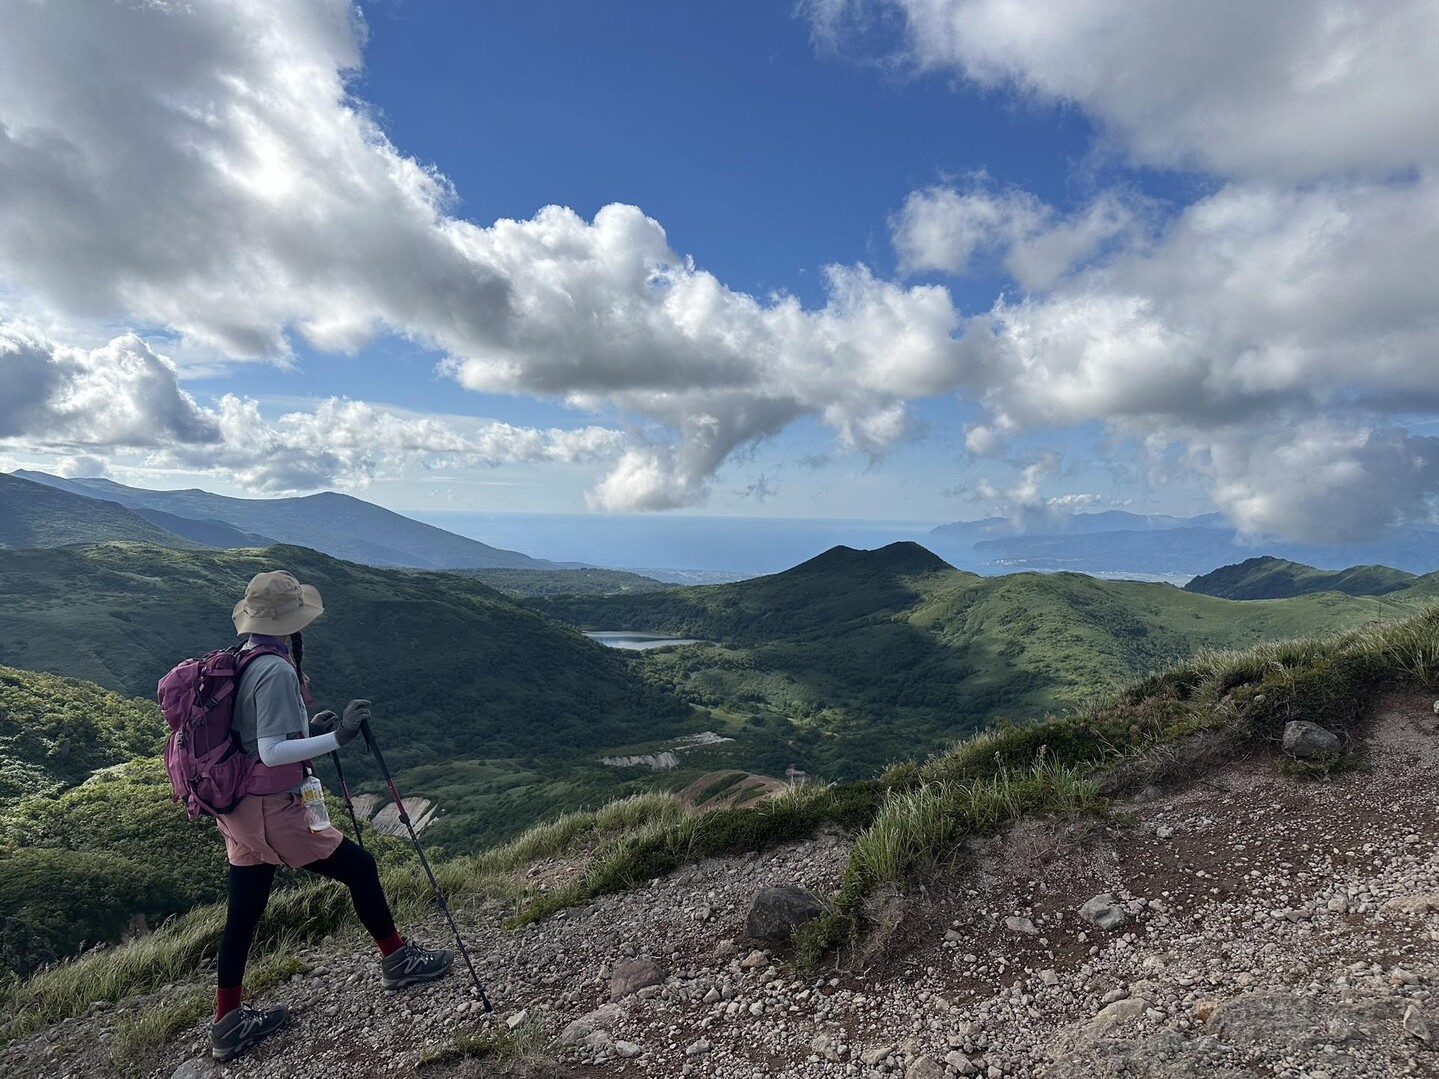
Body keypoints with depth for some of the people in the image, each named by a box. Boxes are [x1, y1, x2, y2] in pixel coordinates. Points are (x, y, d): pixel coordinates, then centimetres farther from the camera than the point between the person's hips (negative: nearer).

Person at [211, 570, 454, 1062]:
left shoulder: (240, 661, 6)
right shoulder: (276, 670, -22)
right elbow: (271, 753, -26)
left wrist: (309, 727, 15)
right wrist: (337, 737, -27)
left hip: (238, 809, 9)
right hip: (272, 812, -9)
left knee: (243, 913, 16)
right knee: (360, 866, 7)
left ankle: (229, 1023, 27)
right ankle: (397, 960, 23)